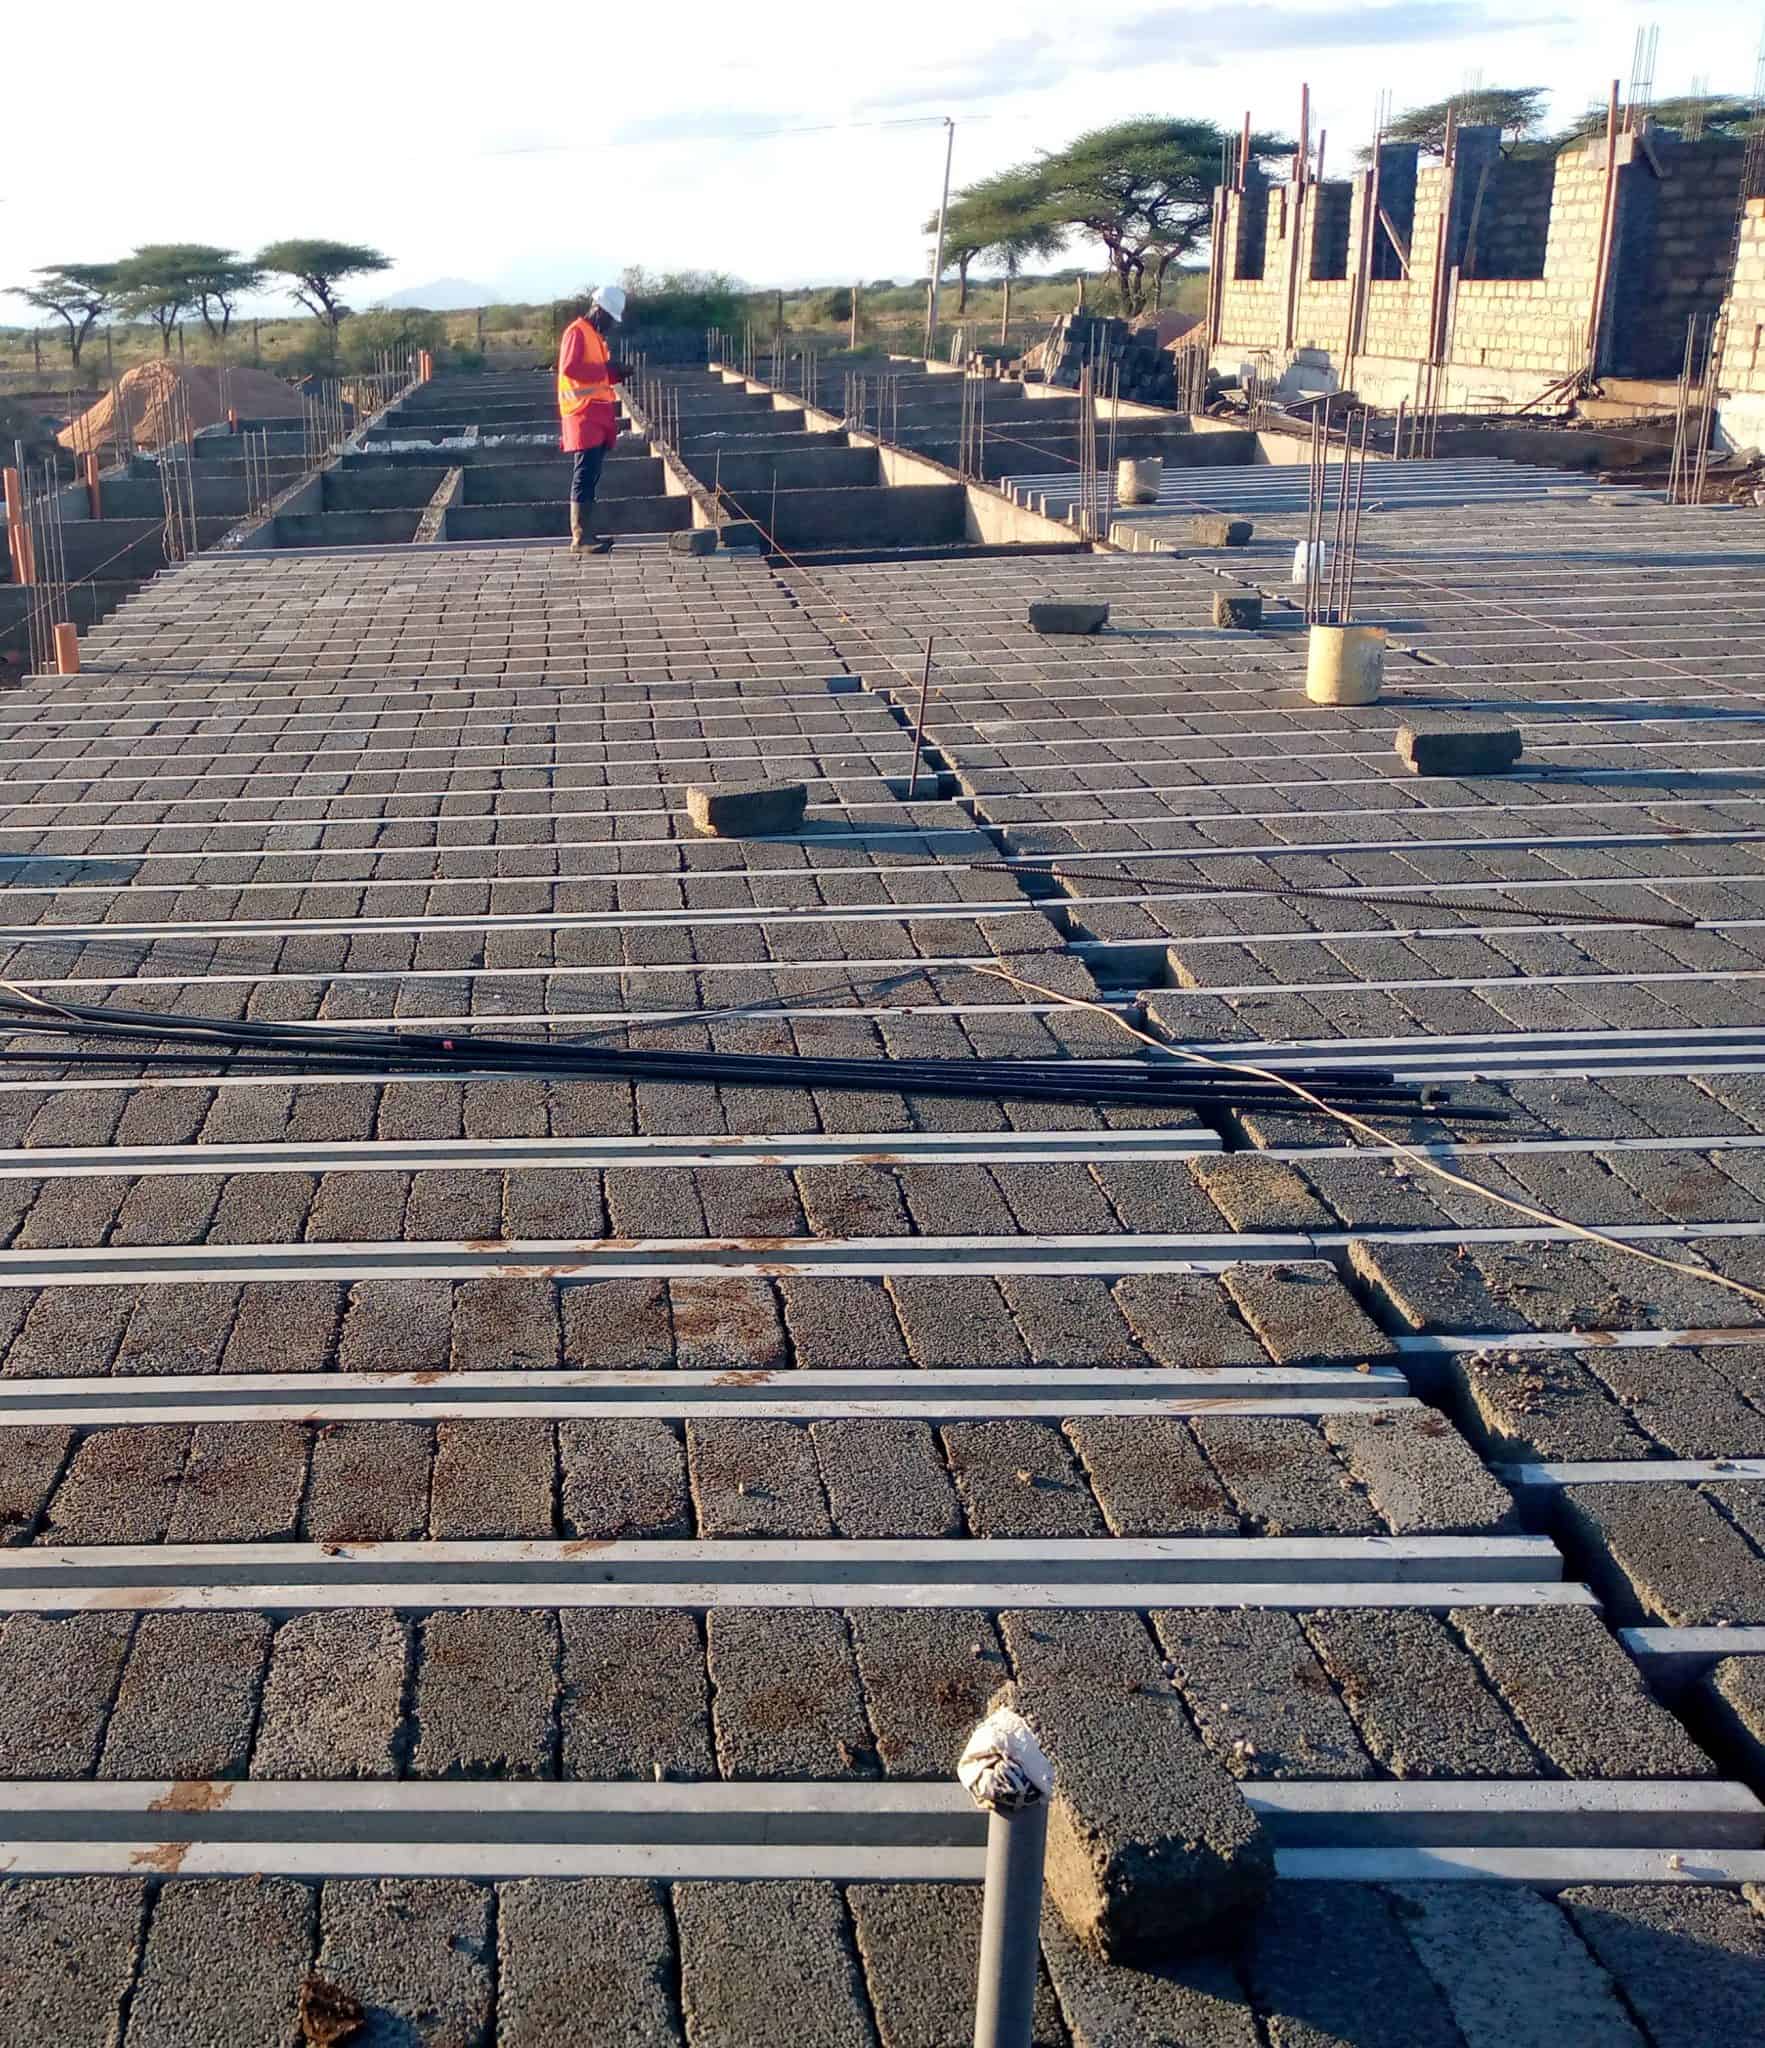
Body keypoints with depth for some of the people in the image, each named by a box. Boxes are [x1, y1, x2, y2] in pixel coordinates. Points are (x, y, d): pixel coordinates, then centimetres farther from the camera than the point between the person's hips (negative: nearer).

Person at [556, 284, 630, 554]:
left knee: (591, 475, 8)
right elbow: (569, 368, -20)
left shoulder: (597, 336, 23)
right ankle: (580, 538, -17)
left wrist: (617, 373, 11)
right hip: (584, 413, -9)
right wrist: (604, 369, -17)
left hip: (599, 415, 9)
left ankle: (586, 534, 11)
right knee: (585, 474, -14)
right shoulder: (577, 332, -7)